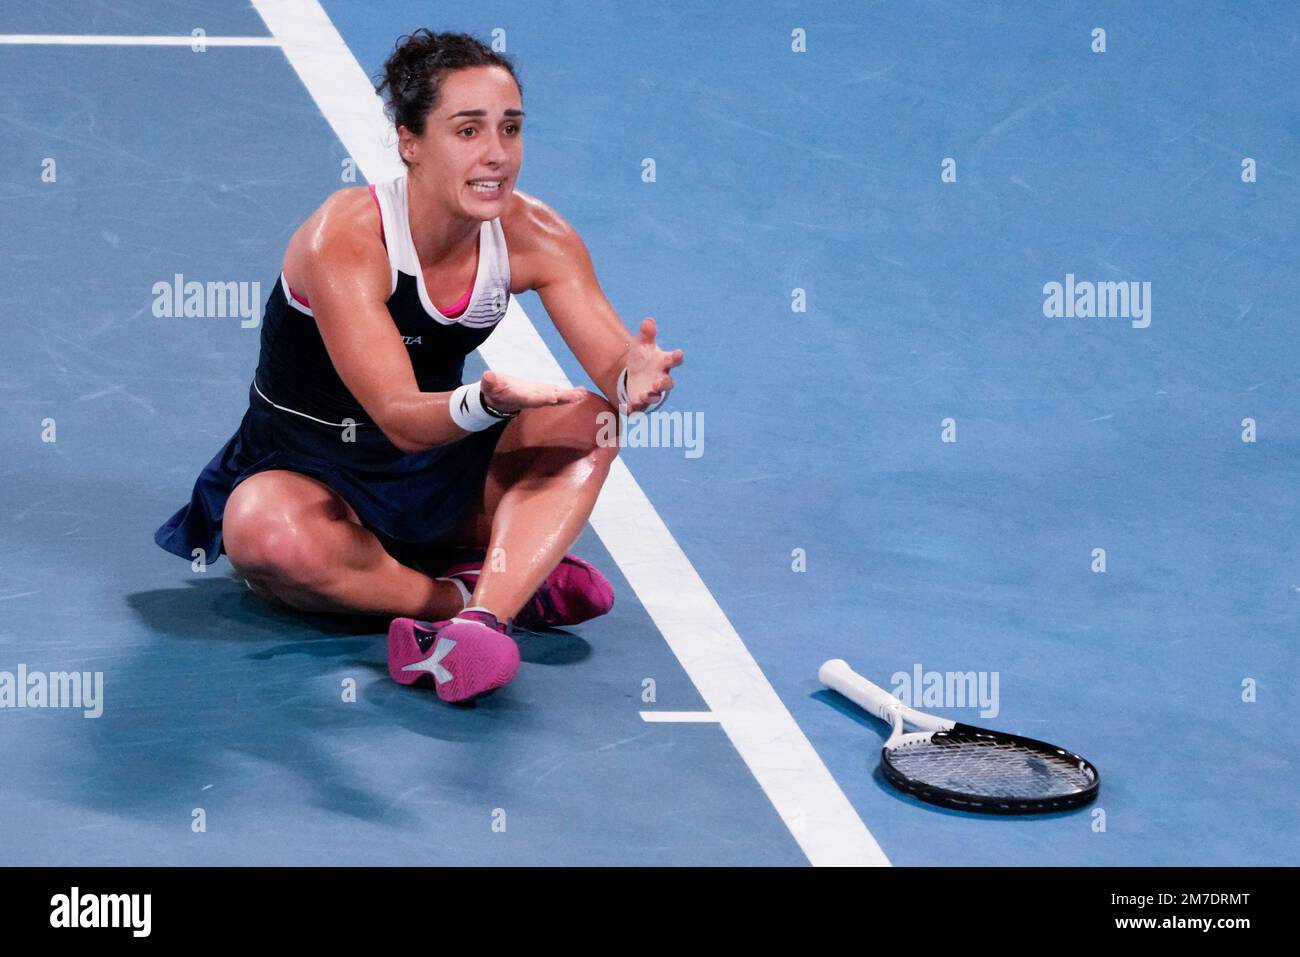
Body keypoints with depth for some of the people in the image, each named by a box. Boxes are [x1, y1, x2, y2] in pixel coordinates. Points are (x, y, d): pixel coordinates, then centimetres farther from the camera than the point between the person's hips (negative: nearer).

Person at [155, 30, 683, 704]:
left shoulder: (534, 236, -12)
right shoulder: (344, 240, -26)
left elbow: (615, 362, -15)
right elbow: (402, 419, -33)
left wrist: (634, 378, -40)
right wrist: (489, 402, -55)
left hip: (438, 472, 5)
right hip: (307, 470, -4)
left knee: (591, 421, -20)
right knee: (266, 535, -38)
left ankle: (479, 620, -37)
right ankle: (510, 590, -24)